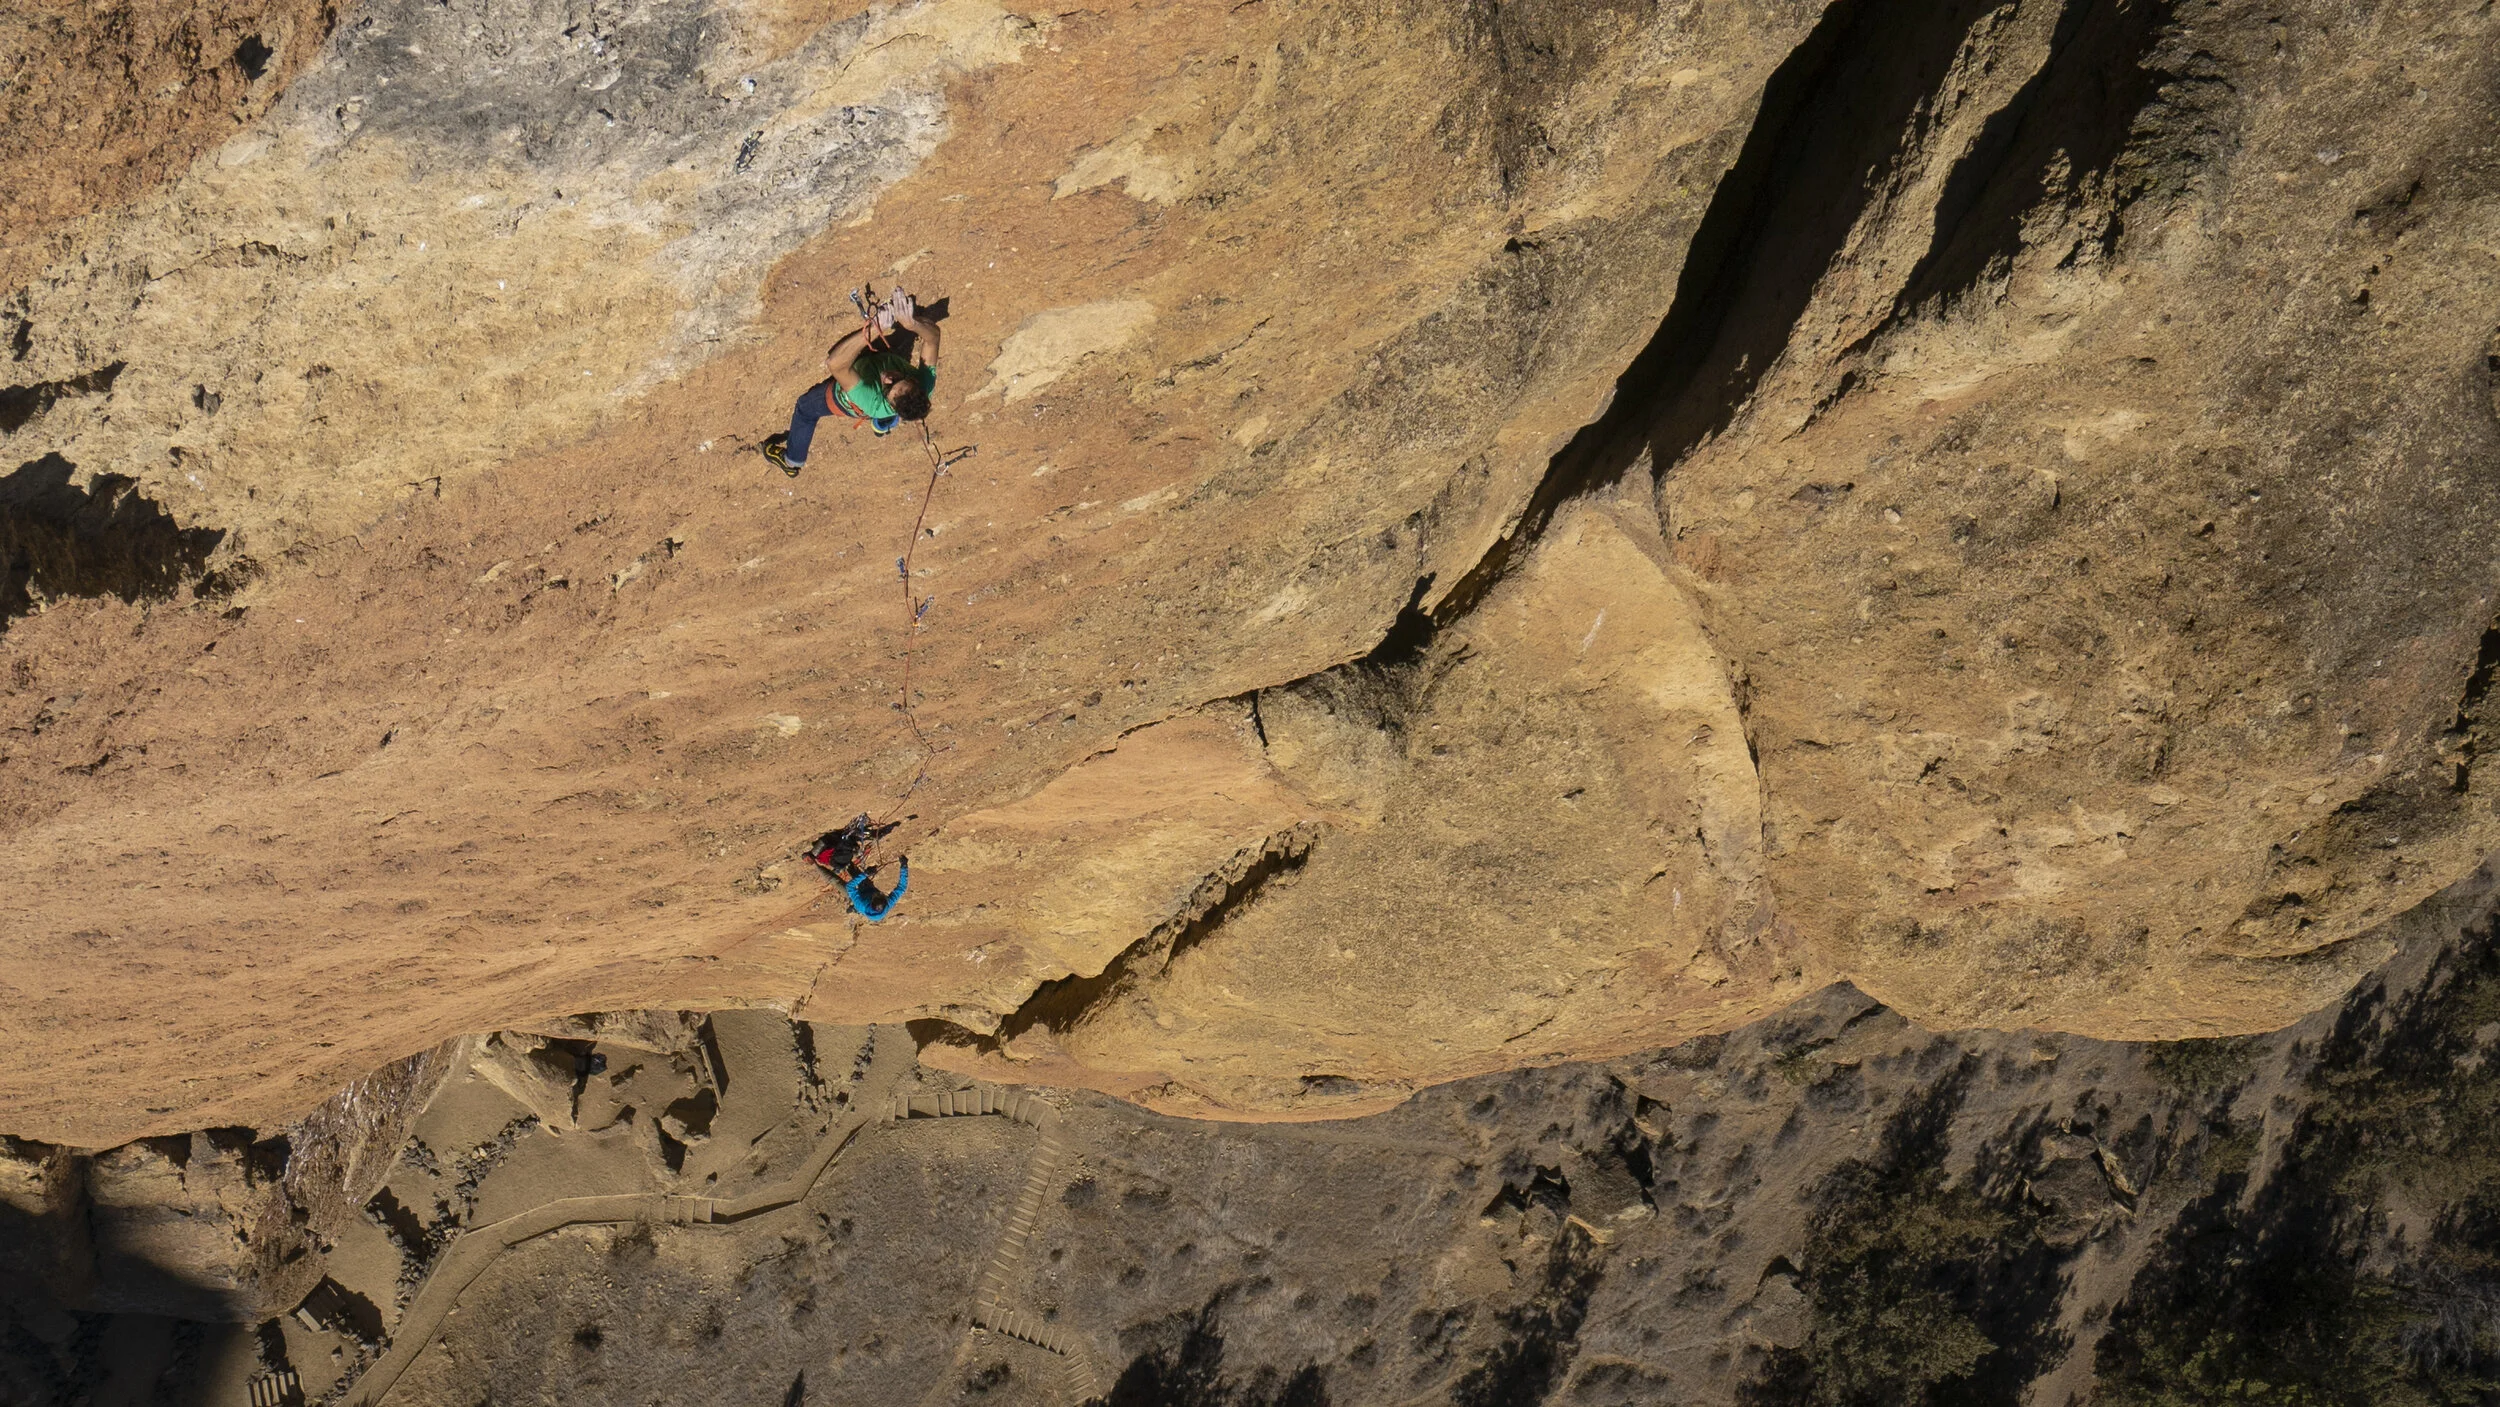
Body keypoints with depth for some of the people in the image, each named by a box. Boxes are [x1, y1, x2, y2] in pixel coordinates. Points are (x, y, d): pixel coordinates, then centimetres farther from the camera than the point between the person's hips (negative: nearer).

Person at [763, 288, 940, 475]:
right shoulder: (925, 386, -43)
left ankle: (792, 461, 49)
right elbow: (932, 335, -38)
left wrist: (874, 330, -68)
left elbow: (835, 362, -62)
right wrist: (911, 322, -59)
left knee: (805, 408, 23)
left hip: (844, 400, -4)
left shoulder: (873, 402, -53)